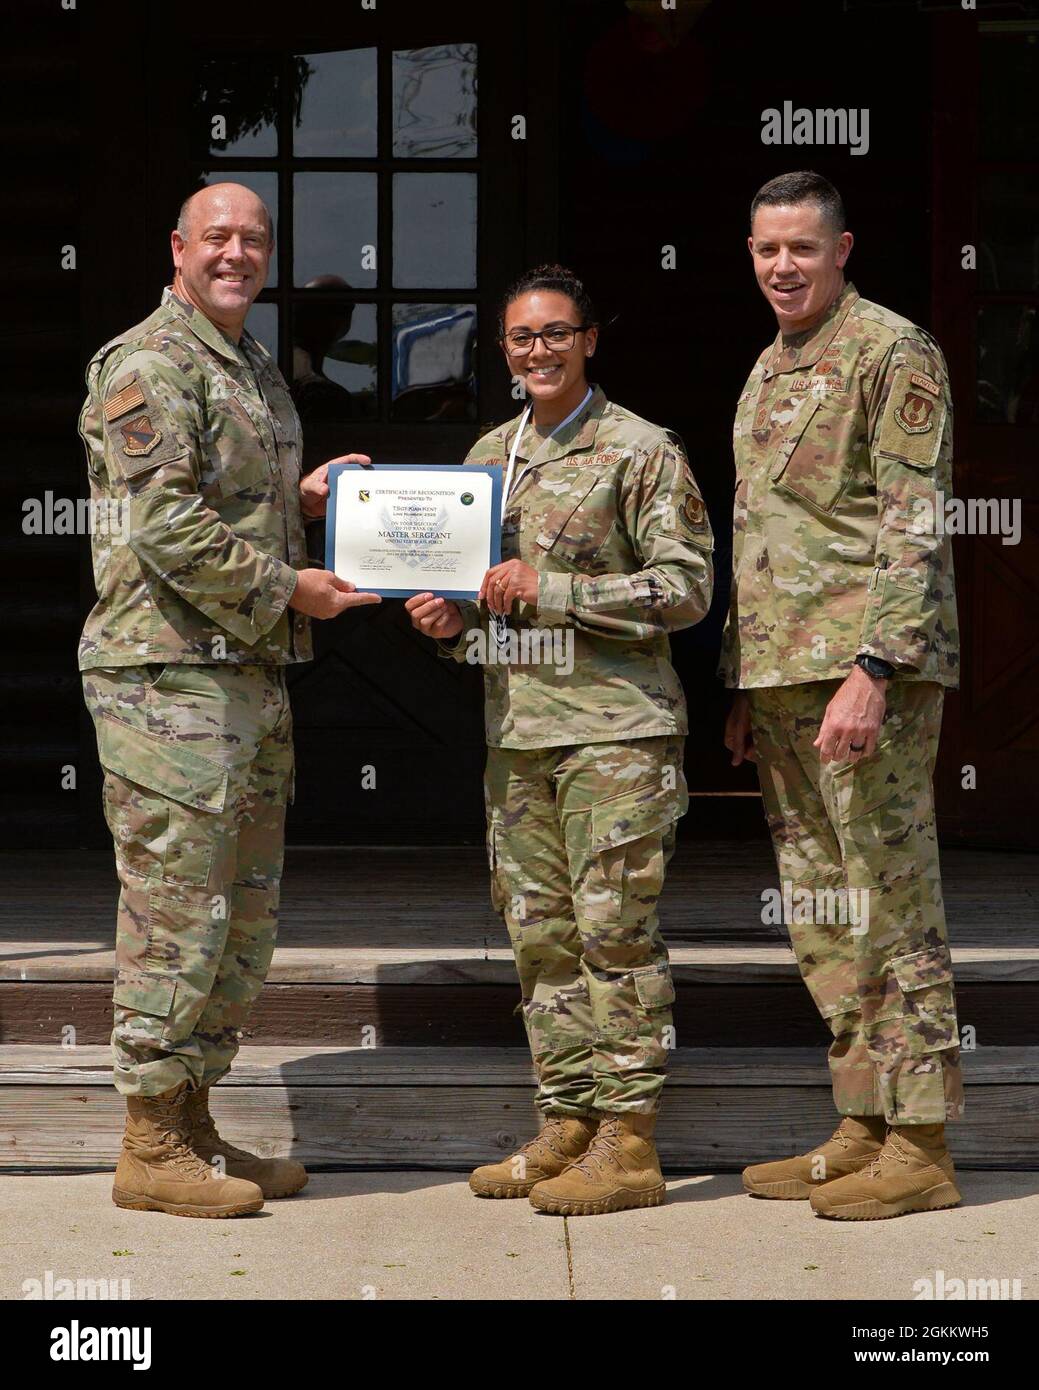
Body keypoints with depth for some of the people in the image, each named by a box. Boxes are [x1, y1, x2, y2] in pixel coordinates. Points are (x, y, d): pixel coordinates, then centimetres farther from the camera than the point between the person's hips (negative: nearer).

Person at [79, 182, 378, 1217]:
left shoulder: (256, 372, 21)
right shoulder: (151, 365, -9)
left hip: (253, 671, 10)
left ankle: (192, 1125, 20)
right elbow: (166, 522, -18)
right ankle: (150, 1148, 0)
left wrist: (303, 497, 10)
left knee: (243, 912, 12)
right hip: (171, 674, -10)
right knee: (175, 908, -7)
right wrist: (288, 585, -14)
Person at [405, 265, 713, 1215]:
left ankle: (628, 1144, -1)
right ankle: (567, 1126, 17)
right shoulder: (489, 455, 16)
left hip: (616, 725, -7)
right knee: (541, 933, 8)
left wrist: (550, 590, -15)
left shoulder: (642, 450, -4)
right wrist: (450, 619, 1)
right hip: (517, 728, 7)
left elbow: (686, 589, -10)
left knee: (614, 928, -6)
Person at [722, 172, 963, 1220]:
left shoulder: (893, 352, -6)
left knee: (890, 906, -6)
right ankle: (861, 1127, 19)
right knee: (821, 918, 11)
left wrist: (872, 670, -22)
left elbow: (916, 526, -14)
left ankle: (920, 1146, -2)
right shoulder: (766, 374, 20)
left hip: (864, 670, -9)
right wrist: (742, 690, 19)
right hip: (781, 673, 9)